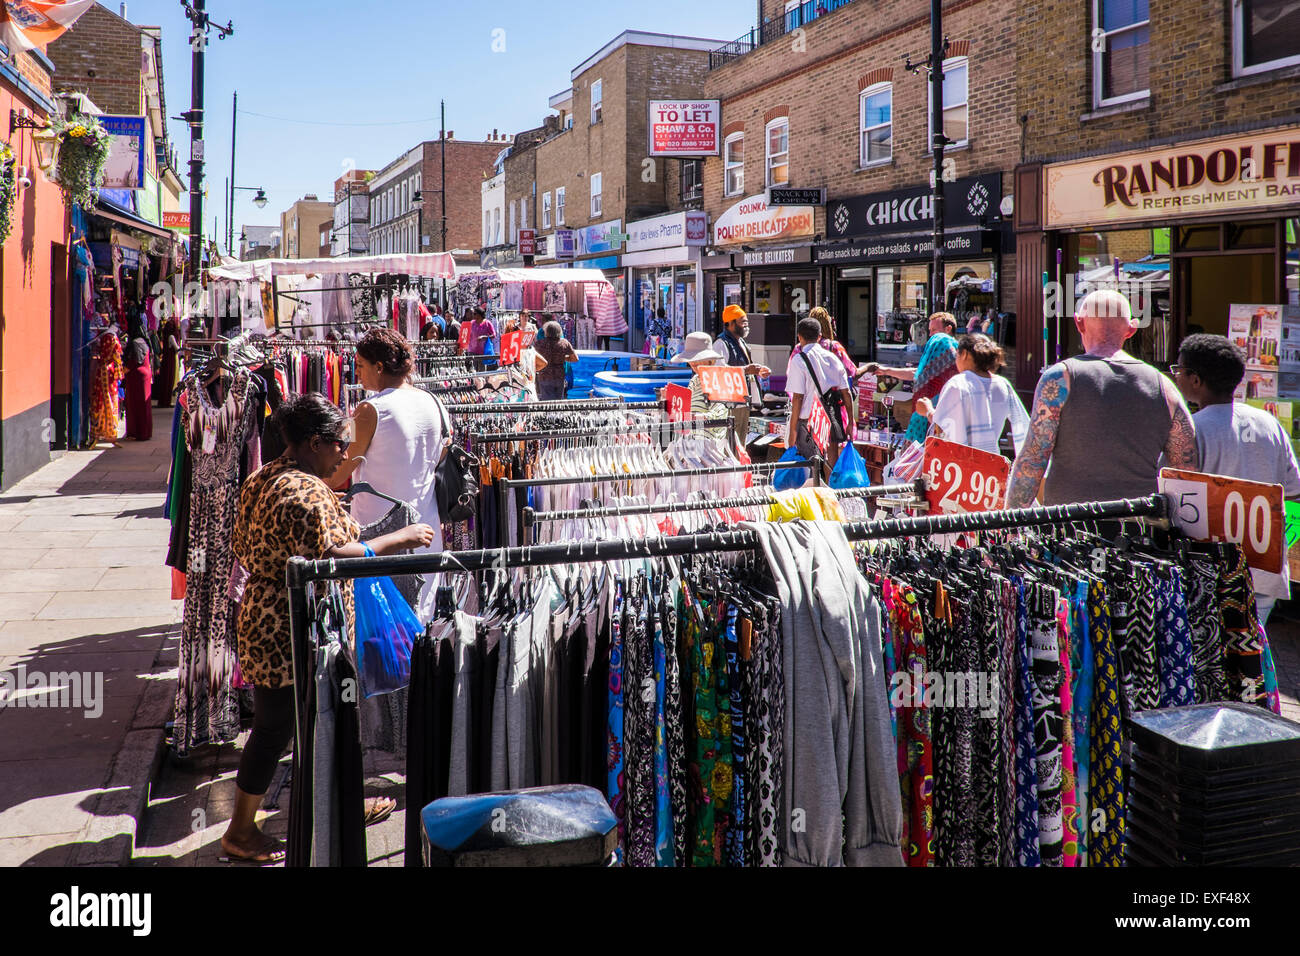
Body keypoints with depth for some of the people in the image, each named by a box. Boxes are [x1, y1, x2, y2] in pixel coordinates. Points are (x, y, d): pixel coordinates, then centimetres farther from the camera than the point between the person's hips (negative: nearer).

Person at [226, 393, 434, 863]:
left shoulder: (262, 479, 9)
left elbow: (242, 548, 15)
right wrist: (398, 539, -23)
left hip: (267, 619, 11)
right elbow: (331, 556, -29)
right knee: (275, 726, 2)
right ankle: (241, 832, 17)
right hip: (291, 633, -11)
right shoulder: (305, 493, -23)